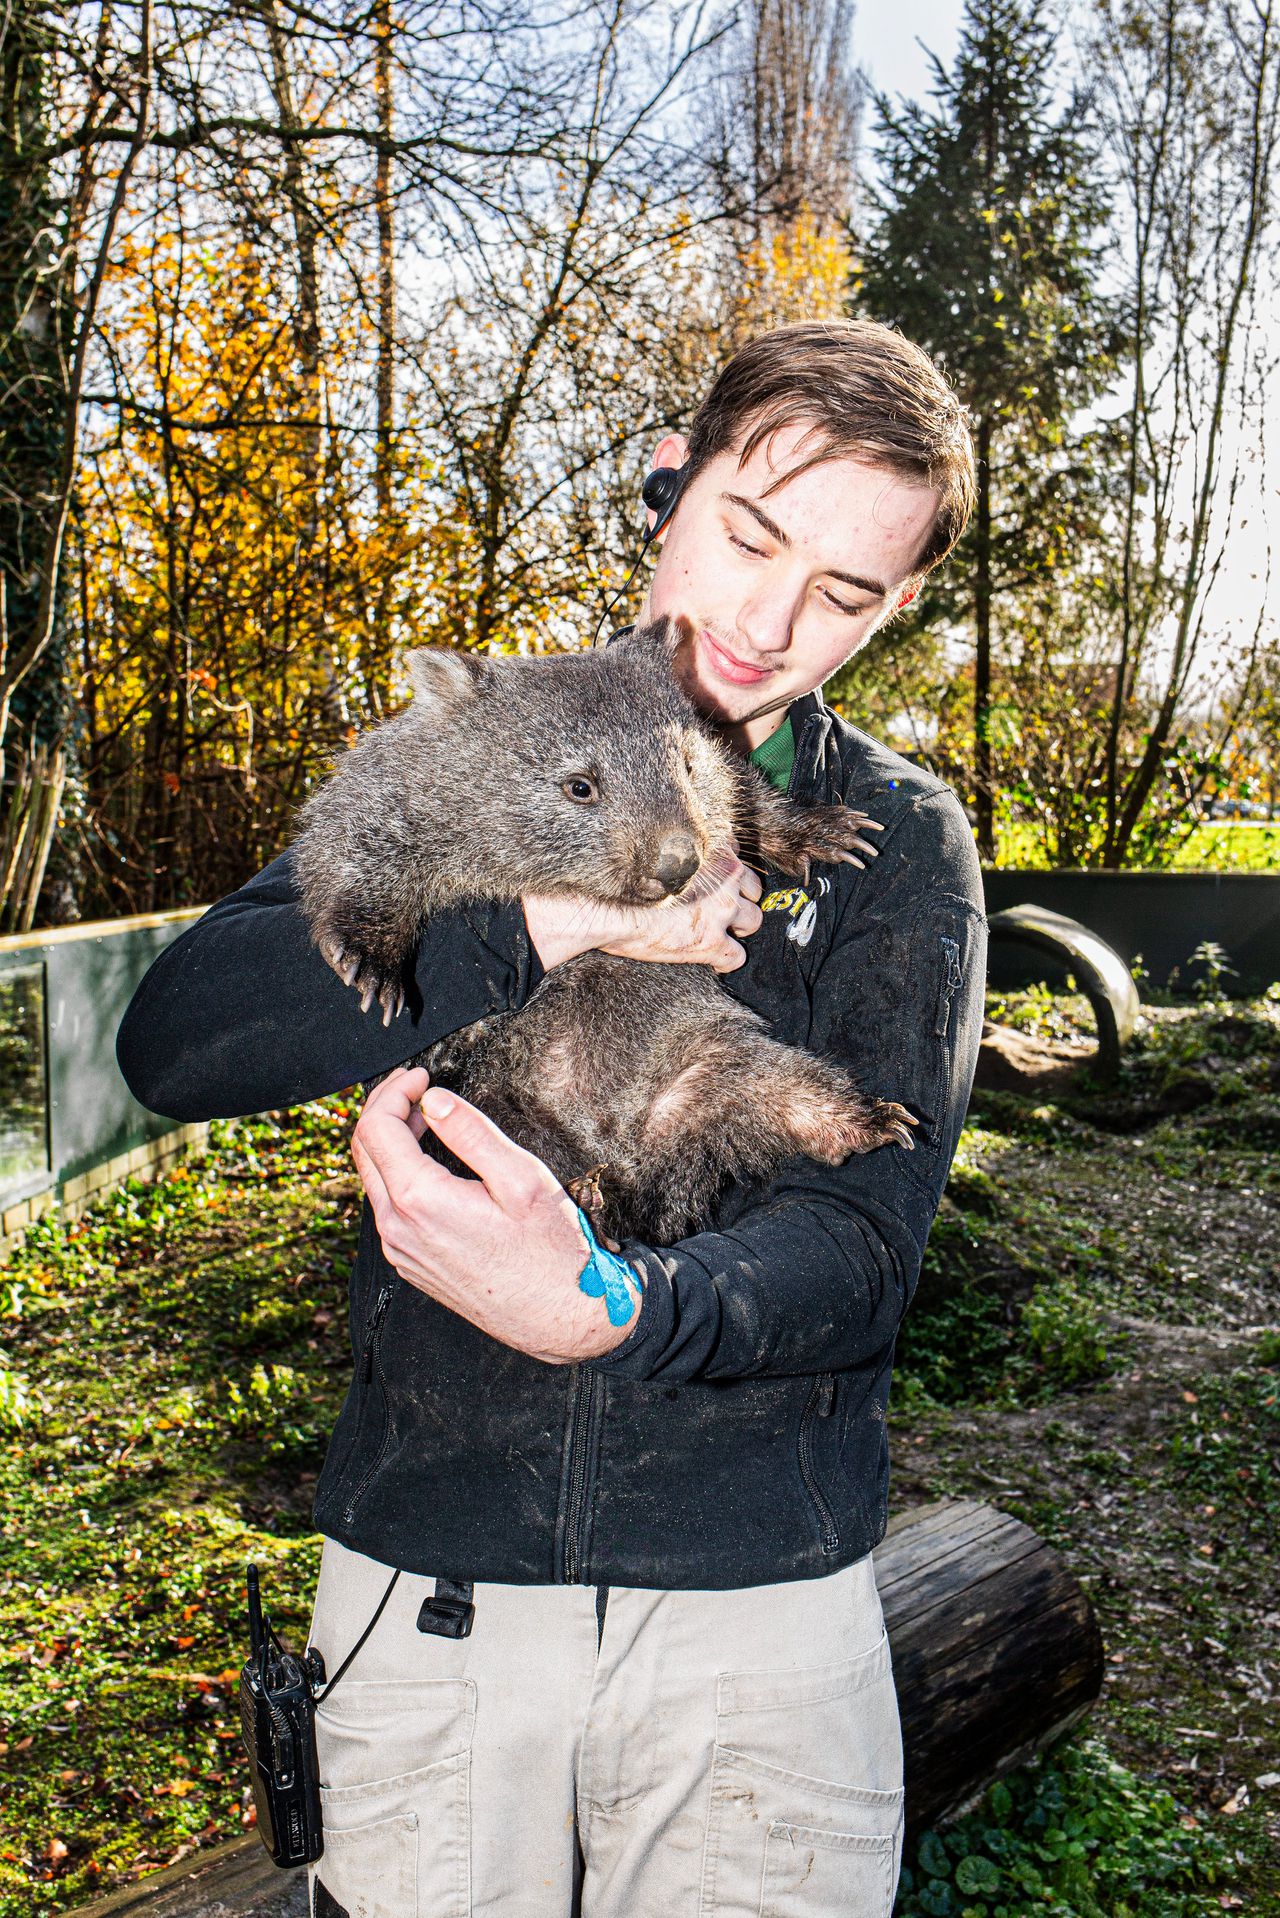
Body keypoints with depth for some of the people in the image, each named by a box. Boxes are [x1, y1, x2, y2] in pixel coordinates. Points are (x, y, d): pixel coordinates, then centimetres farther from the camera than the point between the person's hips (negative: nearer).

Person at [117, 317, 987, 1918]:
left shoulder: (901, 839, -1)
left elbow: (860, 1241, -12)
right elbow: (173, 1037, -9)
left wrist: (611, 1310, -34)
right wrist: (531, 931, -21)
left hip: (755, 1599, -1)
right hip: (425, 1581, 1)